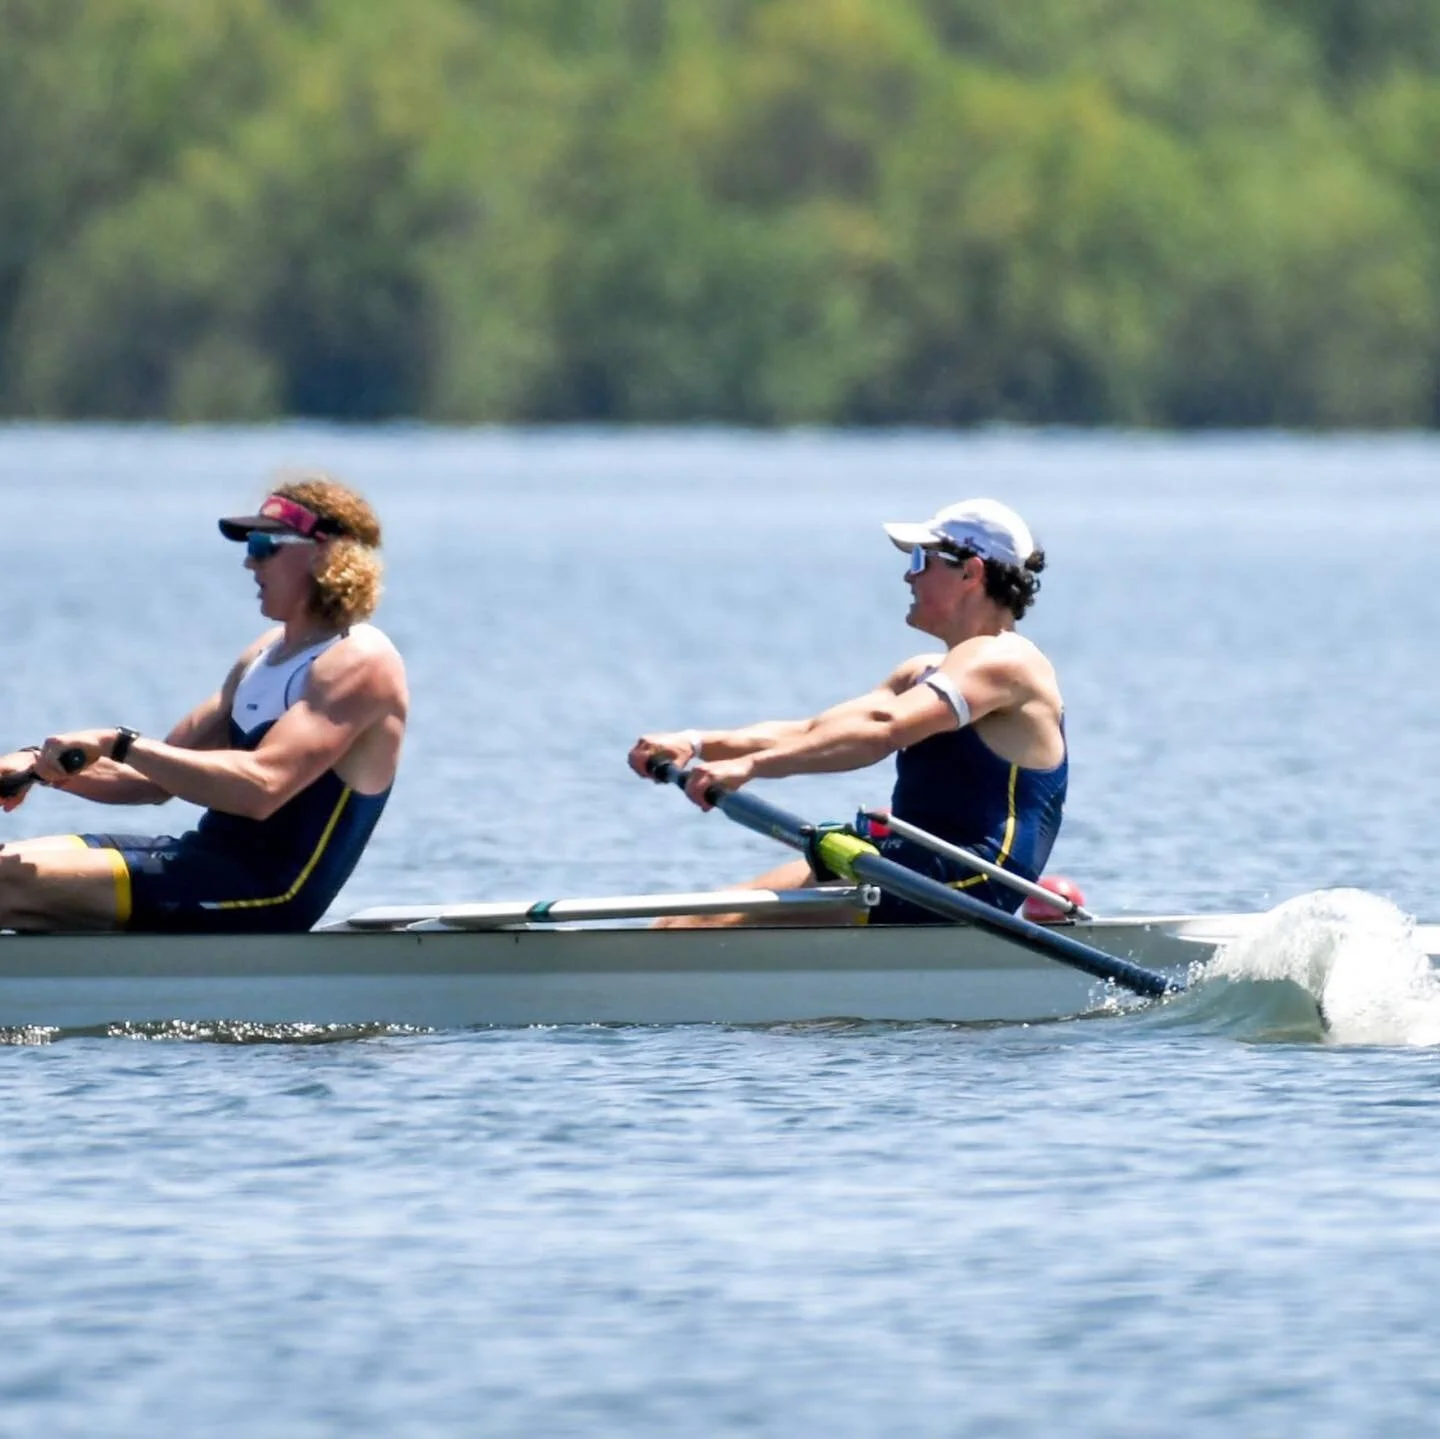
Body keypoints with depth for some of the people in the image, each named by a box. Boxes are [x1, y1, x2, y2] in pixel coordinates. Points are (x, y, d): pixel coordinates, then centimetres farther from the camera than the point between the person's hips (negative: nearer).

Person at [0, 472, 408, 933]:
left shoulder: (360, 661, -11)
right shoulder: (267, 654, 19)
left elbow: (261, 786, -25)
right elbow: (157, 779, 20)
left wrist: (119, 744, -25)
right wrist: (42, 766, 3)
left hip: (264, 897, -9)